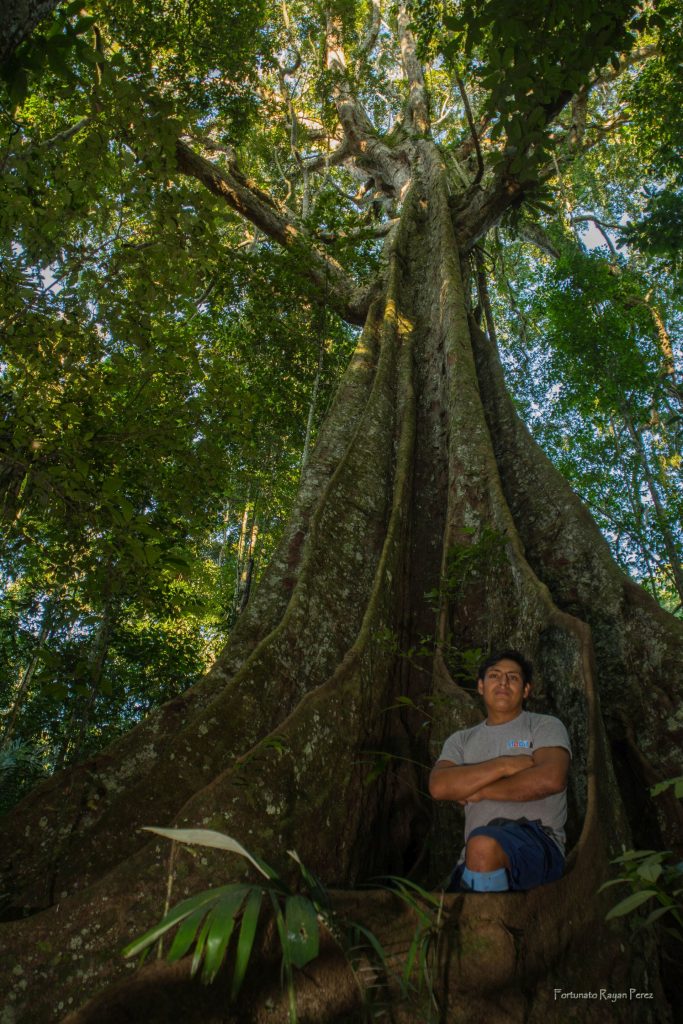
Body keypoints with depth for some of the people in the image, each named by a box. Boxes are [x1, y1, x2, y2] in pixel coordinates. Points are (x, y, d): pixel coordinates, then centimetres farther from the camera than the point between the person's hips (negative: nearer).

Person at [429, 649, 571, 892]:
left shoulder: (546, 726, 8)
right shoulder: (461, 740, 17)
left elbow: (551, 779, -13)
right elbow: (439, 786, -2)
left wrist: (479, 791, -4)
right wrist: (504, 765, -10)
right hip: (477, 863, 3)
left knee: (483, 845, -33)